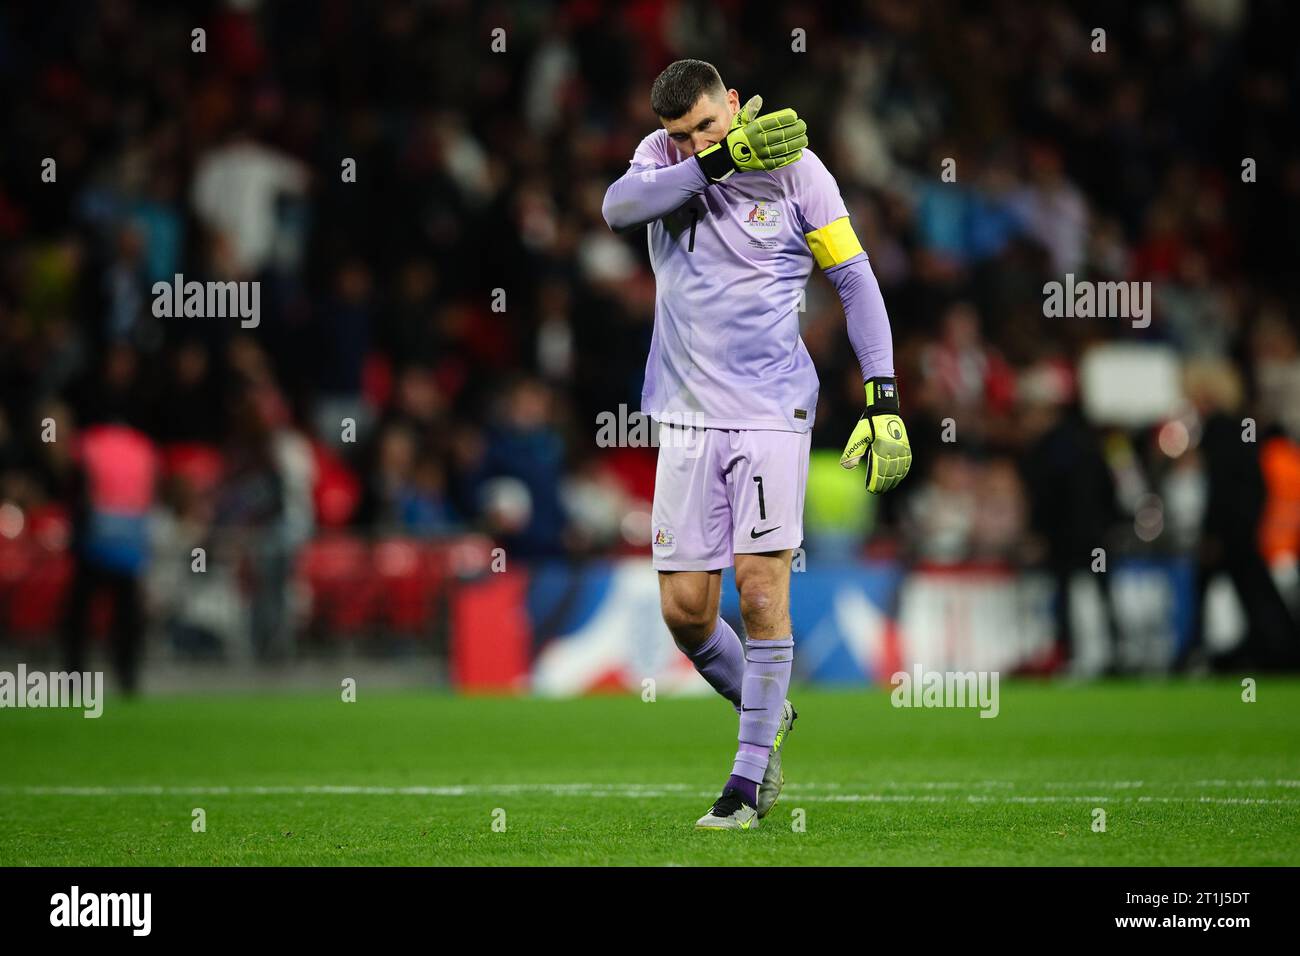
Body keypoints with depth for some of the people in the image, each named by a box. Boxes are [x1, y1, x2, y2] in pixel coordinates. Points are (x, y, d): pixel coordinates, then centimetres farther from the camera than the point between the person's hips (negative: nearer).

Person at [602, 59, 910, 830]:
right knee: (684, 610, 1)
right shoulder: (664, 158, 4)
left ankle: (749, 777, -1)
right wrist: (720, 160, -26)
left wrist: (883, 398, -9)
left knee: (761, 587, -9)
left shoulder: (795, 168, -3)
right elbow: (620, 208, -18)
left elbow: (856, 281, -1)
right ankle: (767, 715, 27)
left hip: (773, 410, -3)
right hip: (688, 413, 3)